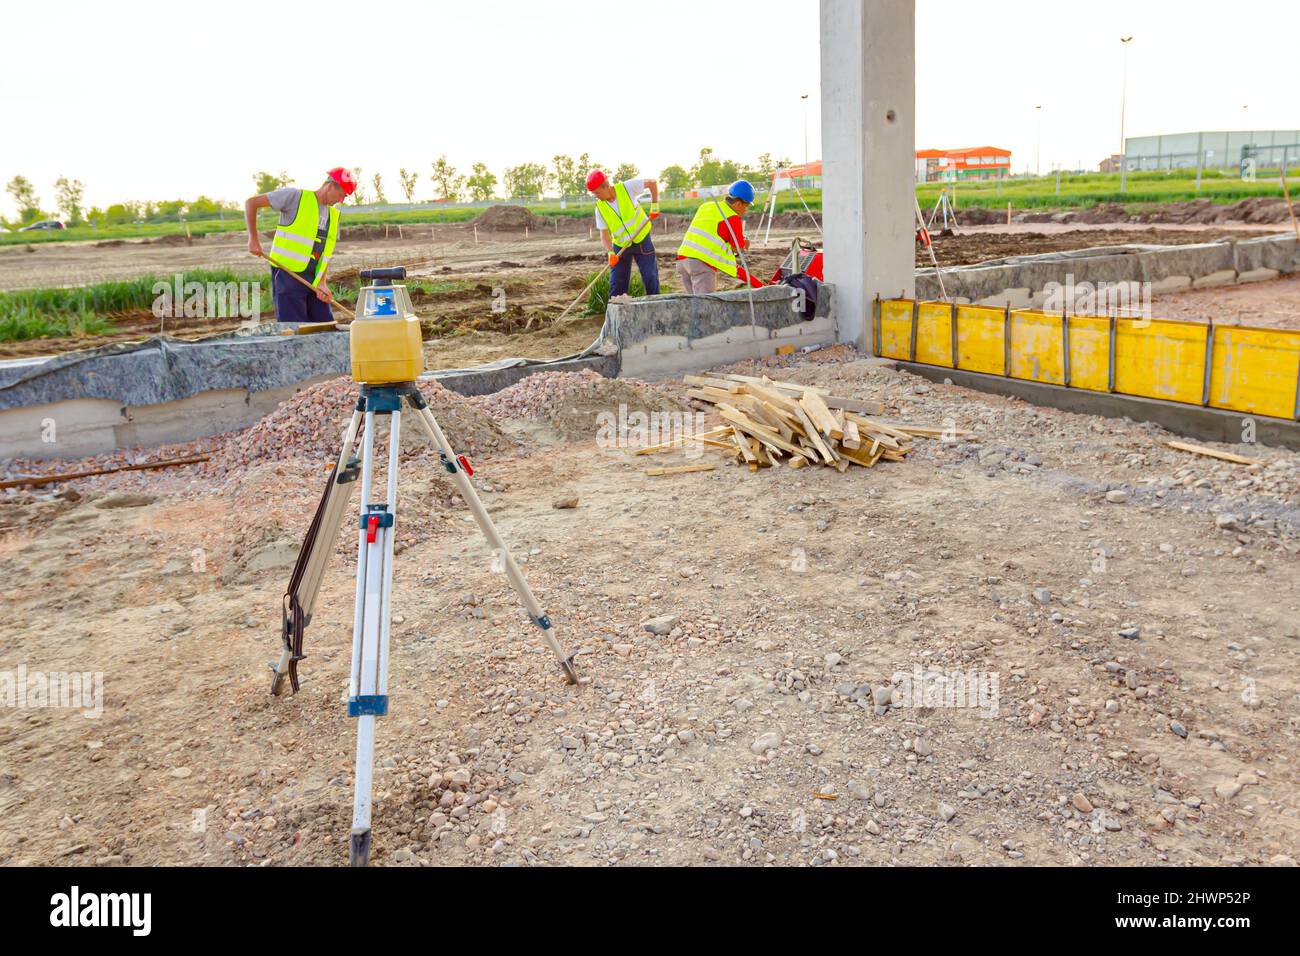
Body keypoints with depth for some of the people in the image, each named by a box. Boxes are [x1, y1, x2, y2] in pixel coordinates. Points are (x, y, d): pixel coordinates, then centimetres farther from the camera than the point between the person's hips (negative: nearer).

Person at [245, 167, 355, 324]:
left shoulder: (334, 215, 13)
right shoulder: (296, 196, -7)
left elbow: (325, 253, 12)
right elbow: (251, 202, -6)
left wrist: (322, 283, -3)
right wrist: (254, 239, -10)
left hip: (313, 279, 7)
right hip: (287, 275, -7)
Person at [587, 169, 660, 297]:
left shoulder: (626, 188, -15)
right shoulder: (600, 207, -8)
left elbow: (653, 182, -7)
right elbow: (604, 234, -6)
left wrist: (655, 205, -11)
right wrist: (610, 252, -22)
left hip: (642, 241, -2)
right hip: (620, 246, 2)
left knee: (651, 279, -2)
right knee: (616, 285, 0)